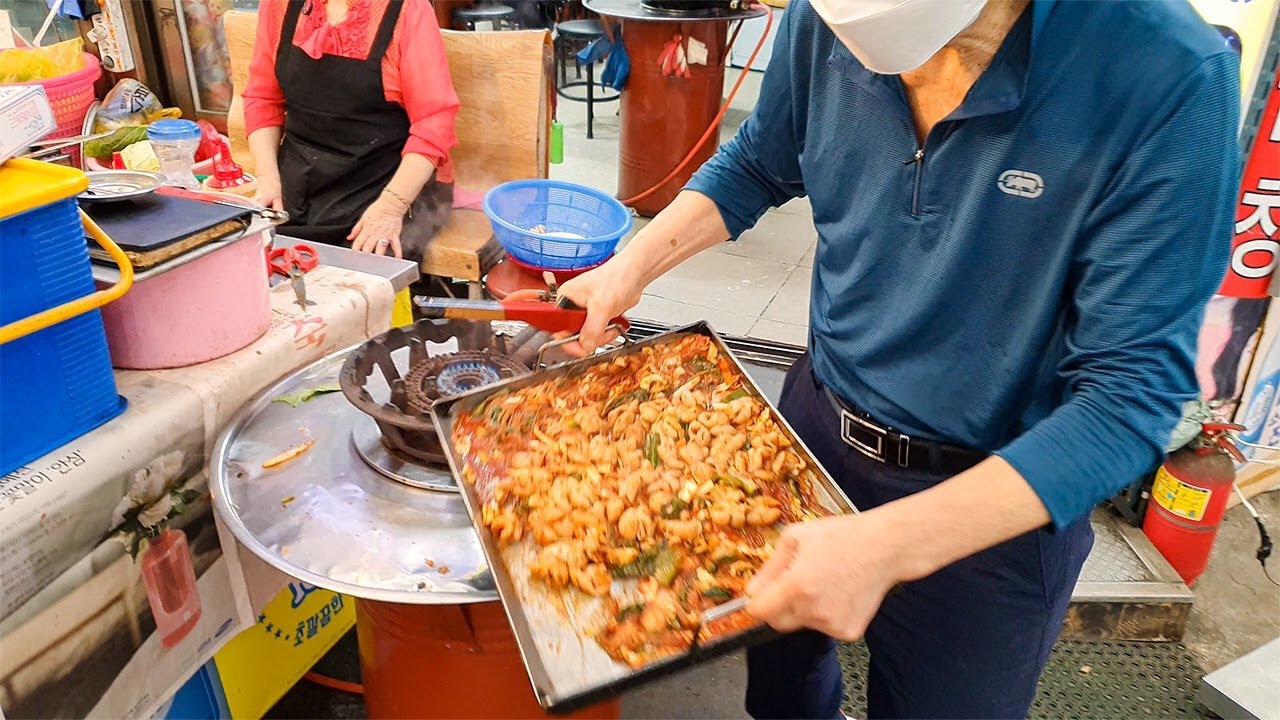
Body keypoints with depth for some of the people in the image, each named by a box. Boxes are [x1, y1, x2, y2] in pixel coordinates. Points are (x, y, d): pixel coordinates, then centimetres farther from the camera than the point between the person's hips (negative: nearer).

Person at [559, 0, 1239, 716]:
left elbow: (1131, 393, -26)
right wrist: (632, 266, -5)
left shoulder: (1169, 81, -26)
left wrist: (885, 545, -35)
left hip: (996, 500, -4)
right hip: (818, 420, 5)